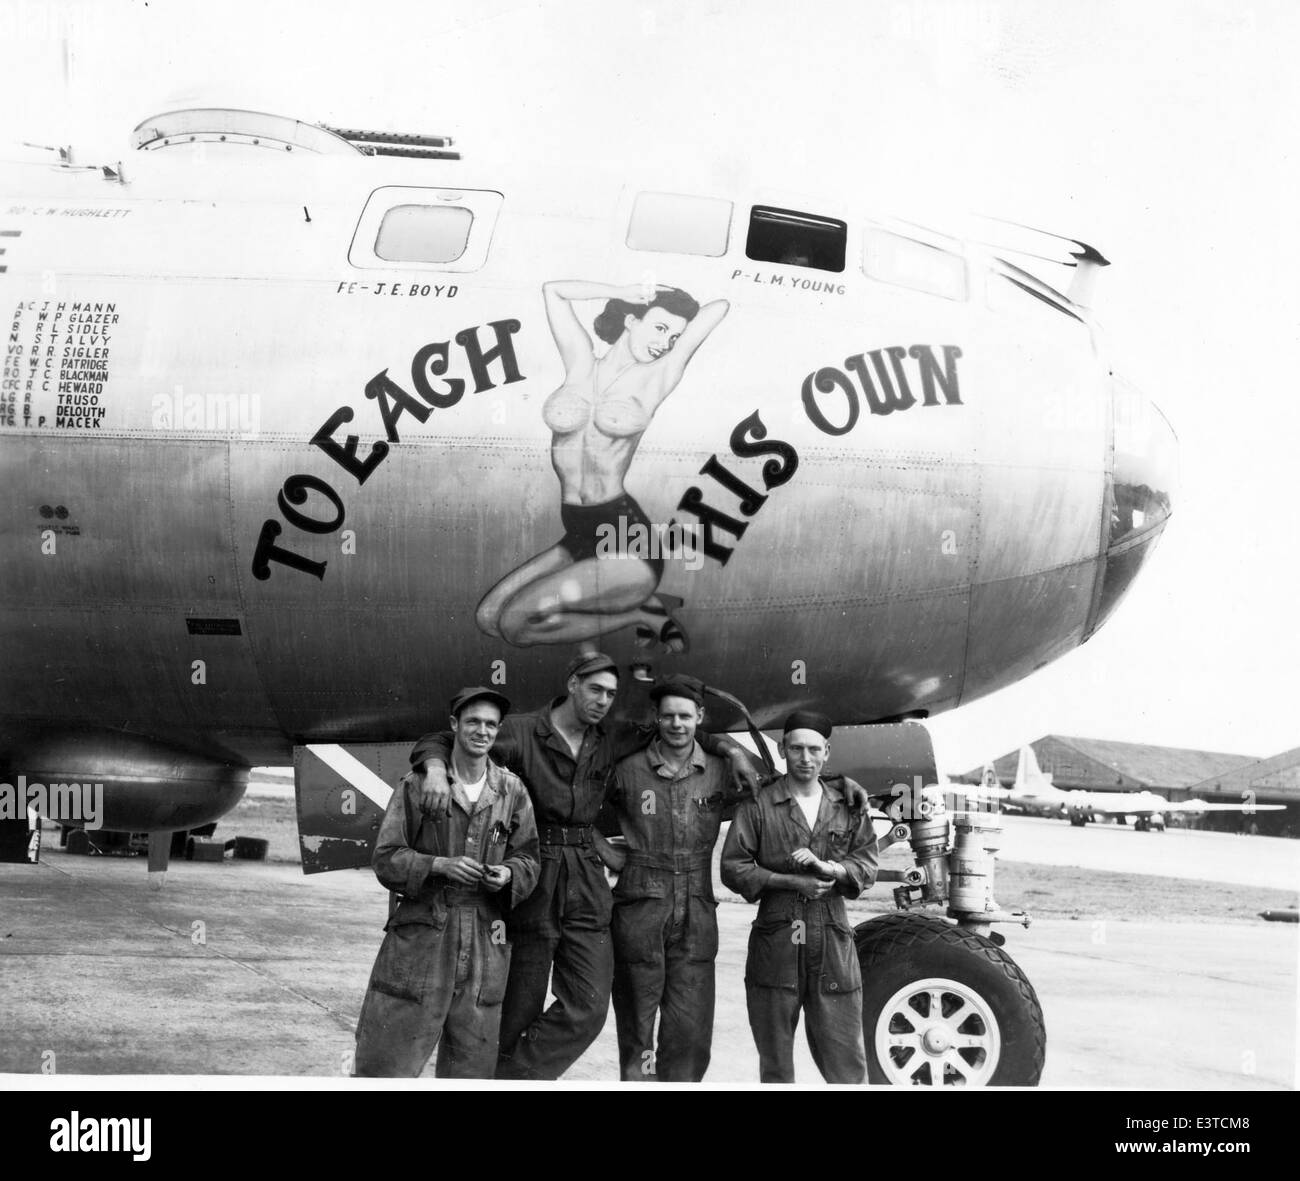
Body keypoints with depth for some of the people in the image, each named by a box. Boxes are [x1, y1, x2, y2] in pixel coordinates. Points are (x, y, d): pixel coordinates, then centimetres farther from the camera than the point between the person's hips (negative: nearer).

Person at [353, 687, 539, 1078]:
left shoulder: (512, 792, 8)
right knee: (385, 1063, -4)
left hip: (485, 941, 3)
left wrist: (507, 874, -10)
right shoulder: (417, 785, 0)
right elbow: (386, 858, -2)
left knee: (471, 1067, 9)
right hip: (420, 935, -3)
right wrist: (439, 865, -17)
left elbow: (528, 859, 12)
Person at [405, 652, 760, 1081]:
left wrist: (730, 748, 6)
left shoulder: (612, 740, 10)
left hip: (587, 886, 5)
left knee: (588, 1008, -2)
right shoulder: (523, 731, -5)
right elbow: (440, 741, -7)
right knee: (519, 1010, 2)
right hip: (533, 883, -5)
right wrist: (435, 769, -29)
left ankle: (512, 1077, 9)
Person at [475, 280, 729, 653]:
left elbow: (720, 307, 3)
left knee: (515, 623, -16)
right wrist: (625, 293, 10)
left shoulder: (658, 376, 0)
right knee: (489, 616, -2)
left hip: (628, 542, -6)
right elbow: (552, 289, 16)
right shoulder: (581, 364, 10)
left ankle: (642, 612, 1)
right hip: (579, 536, 6)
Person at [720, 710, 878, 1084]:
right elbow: (733, 868, -1)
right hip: (775, 938, -1)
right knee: (775, 1060, 7)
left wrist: (827, 867, -11)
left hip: (833, 941, 2)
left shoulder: (848, 805, 11)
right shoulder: (758, 805, 2)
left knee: (846, 1059, 1)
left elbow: (867, 866, 8)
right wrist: (791, 881, -11)